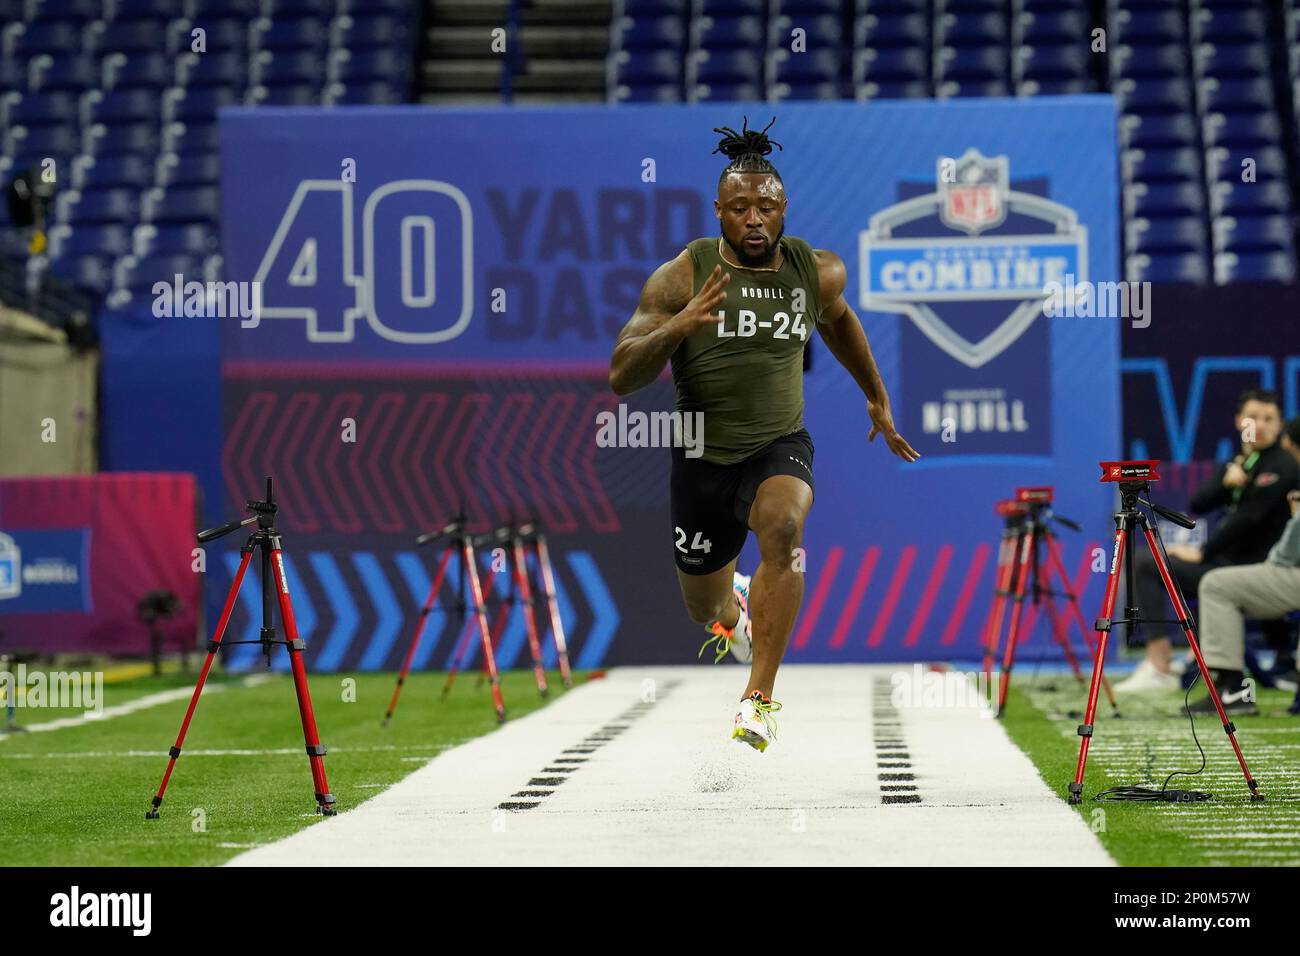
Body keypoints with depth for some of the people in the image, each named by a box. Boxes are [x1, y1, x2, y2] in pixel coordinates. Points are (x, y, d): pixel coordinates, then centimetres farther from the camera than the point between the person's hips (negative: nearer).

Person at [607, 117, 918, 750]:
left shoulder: (818, 272, -4)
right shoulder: (682, 277, -13)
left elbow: (837, 321, 21)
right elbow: (621, 378, -17)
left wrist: (877, 400, 29)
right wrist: (679, 325, -33)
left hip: (779, 448, 0)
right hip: (701, 459, 0)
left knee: (783, 527, -35)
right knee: (705, 611, 17)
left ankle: (760, 698, -32)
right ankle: (736, 607, 59)